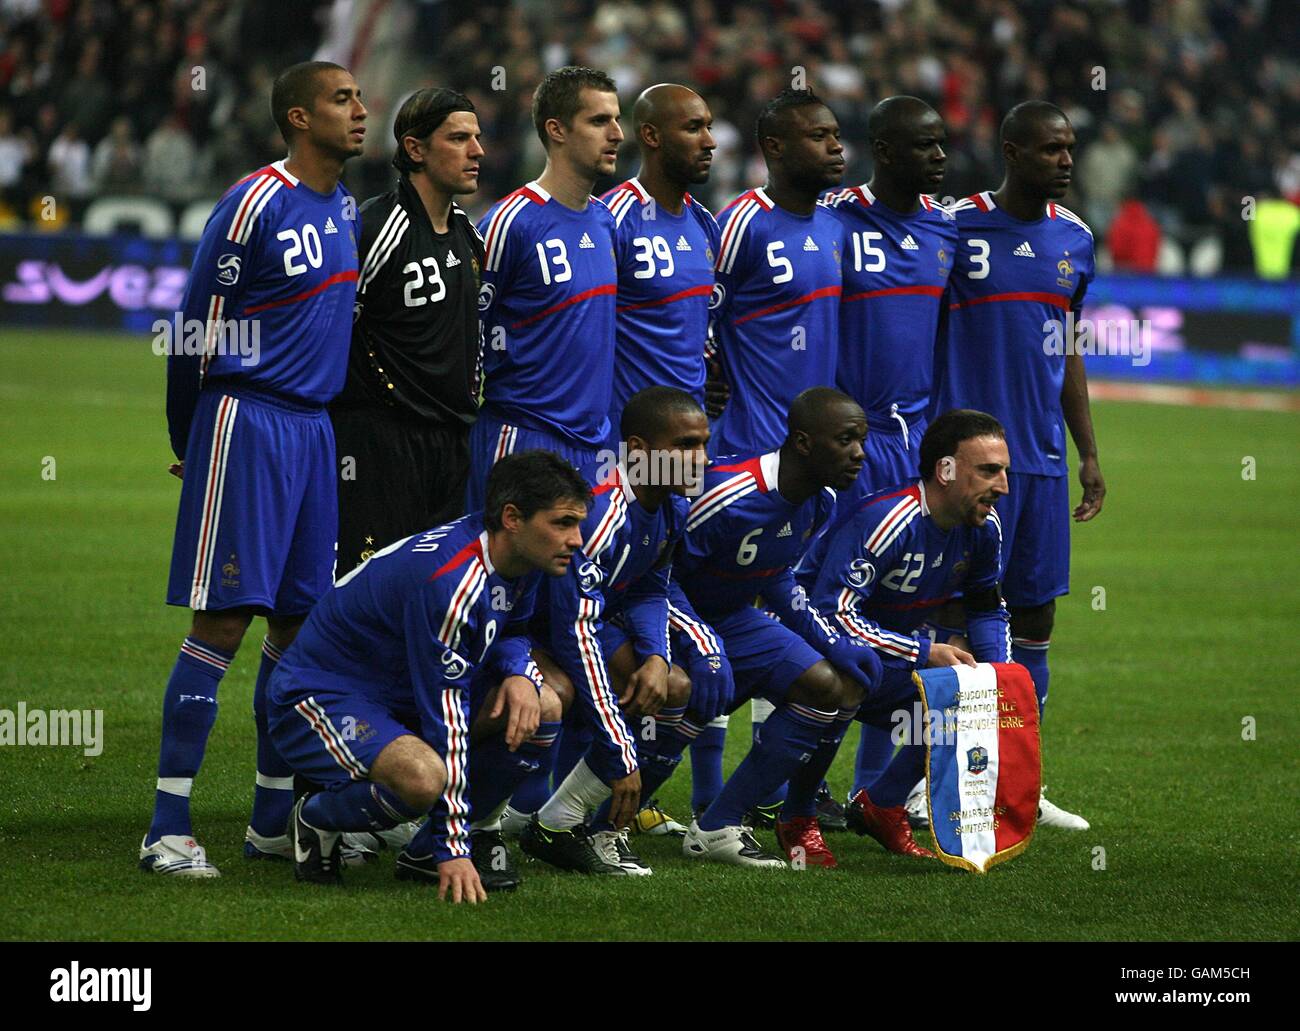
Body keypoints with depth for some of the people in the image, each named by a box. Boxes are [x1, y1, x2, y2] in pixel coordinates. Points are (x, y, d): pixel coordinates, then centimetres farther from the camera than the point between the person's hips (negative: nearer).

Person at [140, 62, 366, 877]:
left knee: (299, 620, 9)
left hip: (313, 429, 8)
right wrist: (188, 441, -2)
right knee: (225, 620, -11)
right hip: (247, 422, -8)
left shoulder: (344, 207, 13)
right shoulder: (255, 206, -13)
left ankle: (274, 817, 17)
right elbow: (197, 328, -9)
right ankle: (168, 829, -9)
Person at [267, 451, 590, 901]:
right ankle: (315, 820, -4)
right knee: (422, 777, -37)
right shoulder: (450, 580, -31)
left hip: (397, 694, 9)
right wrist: (454, 852, -29)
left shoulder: (515, 558, -5)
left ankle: (426, 852, 4)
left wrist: (520, 674, -11)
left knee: (543, 708, -3)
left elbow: (510, 632, 16)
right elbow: (446, 719, -30)